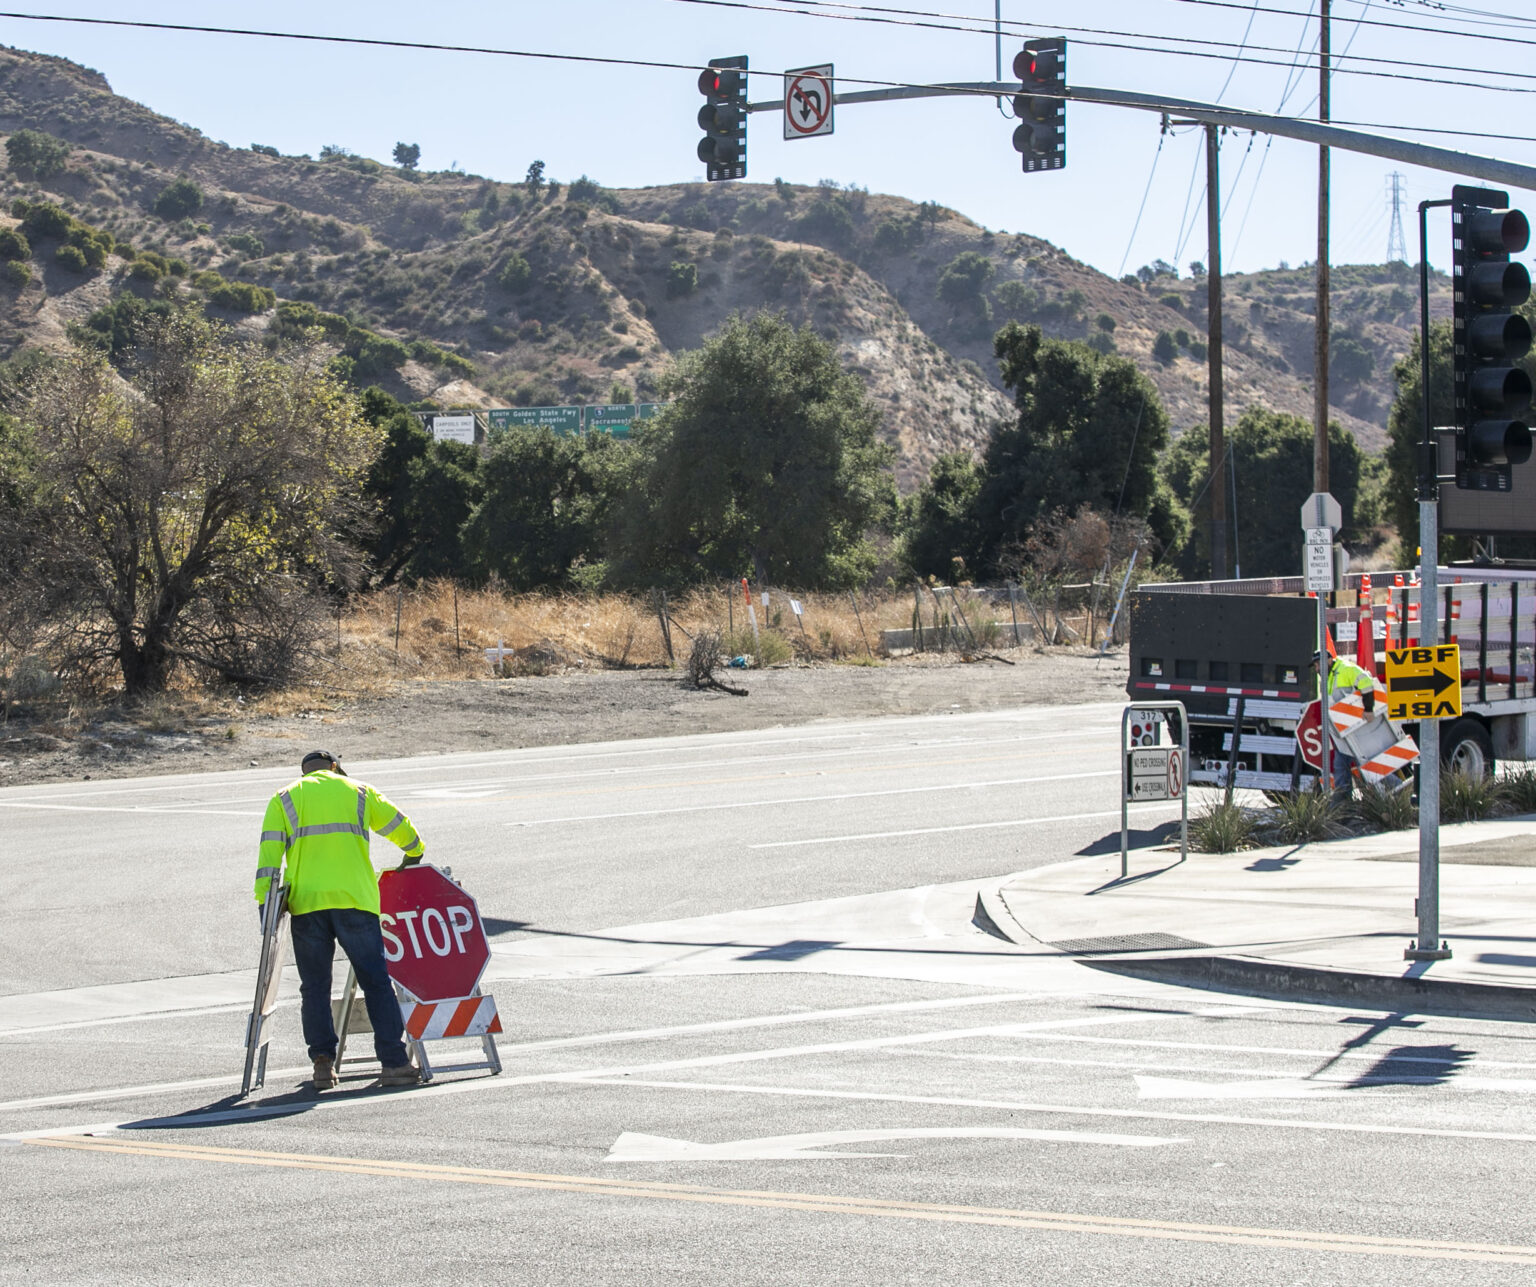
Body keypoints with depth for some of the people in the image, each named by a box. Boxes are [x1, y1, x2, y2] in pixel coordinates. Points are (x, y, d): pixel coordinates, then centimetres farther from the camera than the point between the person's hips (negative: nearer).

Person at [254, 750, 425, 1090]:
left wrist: (265, 899, -2)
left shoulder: (283, 799, 14)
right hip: (355, 899, 0)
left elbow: (269, 852, 2)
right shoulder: (358, 791, 16)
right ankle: (394, 1062, -4)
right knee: (376, 982, 2)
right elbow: (401, 828, 23)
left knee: (314, 987, 10)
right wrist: (414, 855, 43)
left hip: (306, 903, 0)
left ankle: (323, 1061, -1)